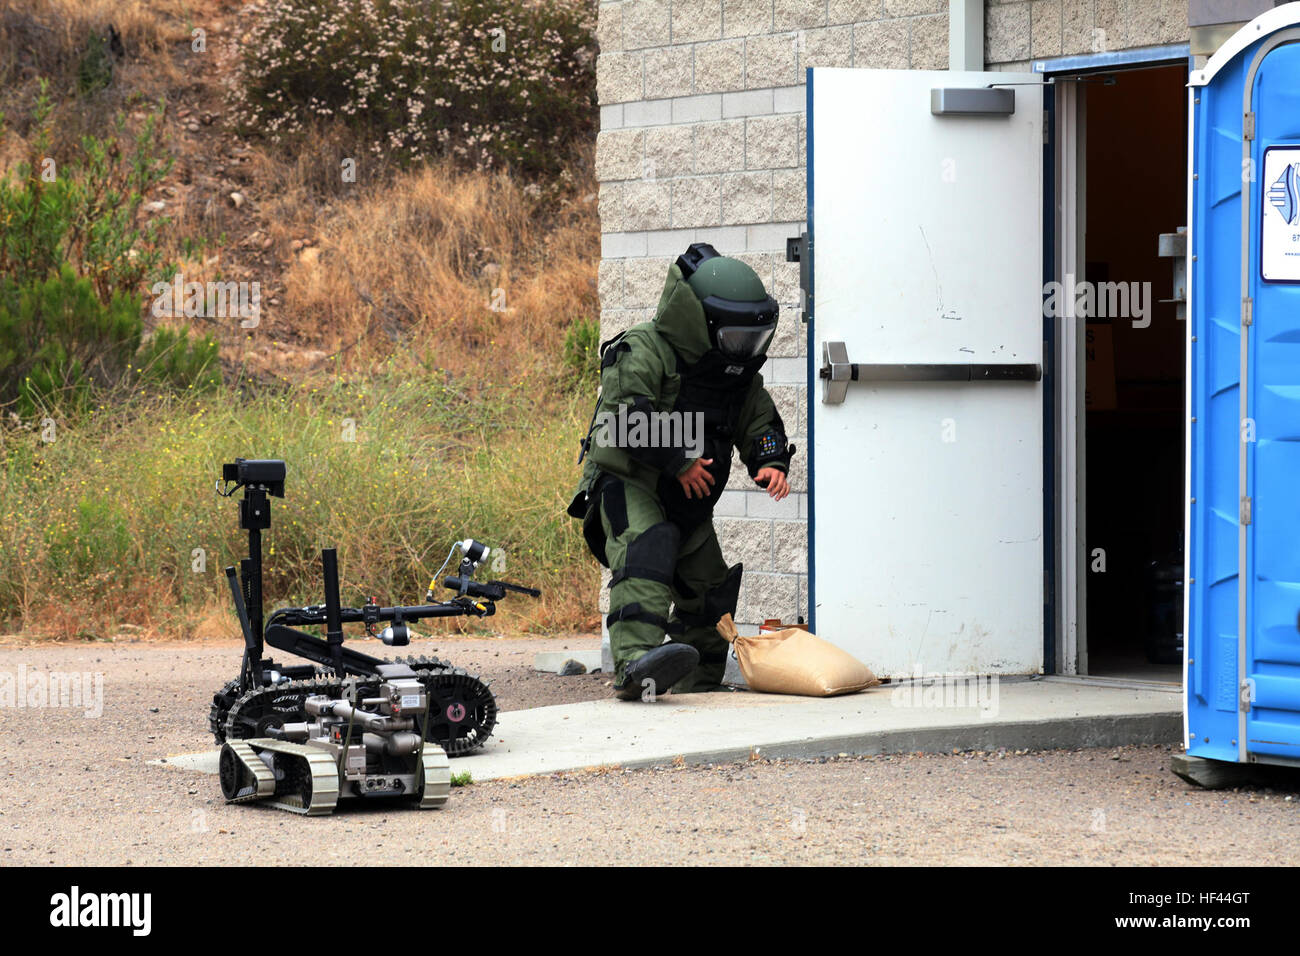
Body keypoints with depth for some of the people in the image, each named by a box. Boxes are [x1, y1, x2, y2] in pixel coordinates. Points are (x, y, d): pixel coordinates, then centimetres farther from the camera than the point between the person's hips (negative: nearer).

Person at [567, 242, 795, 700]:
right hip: (627, 485, -8)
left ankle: (700, 689, 32)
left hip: (687, 500, 8)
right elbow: (624, 418, -25)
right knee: (646, 553, -34)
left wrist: (770, 463, -5)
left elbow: (760, 418, 16)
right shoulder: (644, 351, -15)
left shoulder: (738, 370, 9)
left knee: (710, 586, 13)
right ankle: (635, 664, -53)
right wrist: (679, 461, -25)